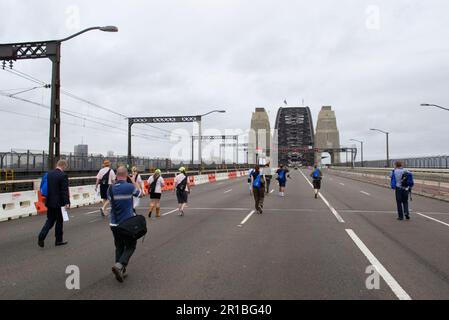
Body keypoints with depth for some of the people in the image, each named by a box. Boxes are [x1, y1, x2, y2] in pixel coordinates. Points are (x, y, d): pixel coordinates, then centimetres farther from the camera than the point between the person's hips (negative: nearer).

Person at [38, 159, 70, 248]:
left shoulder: (49, 174, 6)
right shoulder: (63, 175, -16)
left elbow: (46, 187, 14)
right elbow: (65, 190, -18)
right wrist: (66, 202, -16)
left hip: (50, 202, 6)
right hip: (59, 202, -6)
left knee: (50, 220, 15)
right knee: (59, 221, 7)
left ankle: (41, 237, -2)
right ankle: (58, 240, 16)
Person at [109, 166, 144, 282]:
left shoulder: (111, 188, 0)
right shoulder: (130, 187, -13)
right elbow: (141, 194, 5)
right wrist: (134, 182, 16)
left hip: (114, 223, 5)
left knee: (119, 247, 17)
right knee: (130, 246, 8)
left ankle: (120, 272, 17)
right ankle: (119, 265, -12)